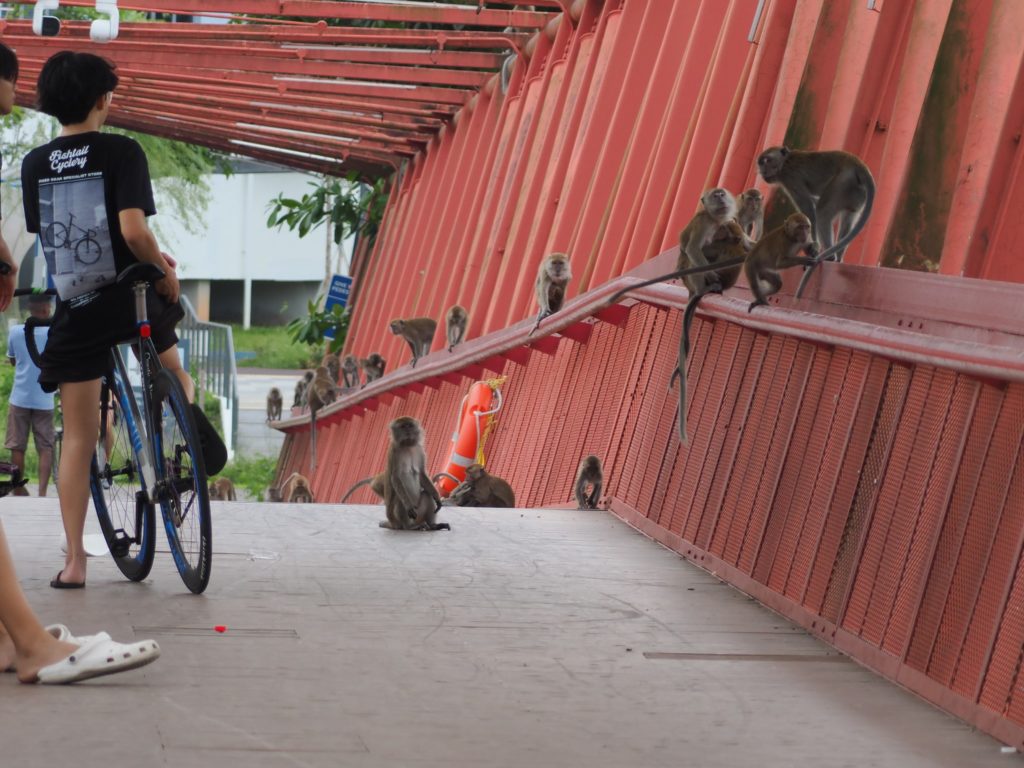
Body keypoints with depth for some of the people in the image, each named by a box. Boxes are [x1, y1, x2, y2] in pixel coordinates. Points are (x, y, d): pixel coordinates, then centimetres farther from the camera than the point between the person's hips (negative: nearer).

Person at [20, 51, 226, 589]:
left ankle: (74, 560, 3)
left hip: (74, 311, 2)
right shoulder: (122, 152, -10)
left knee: (77, 438, 7)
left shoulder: (35, 164, 4)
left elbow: (43, 235, 11)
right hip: (129, 299, -2)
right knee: (170, 370, 31)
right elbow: (133, 230, -21)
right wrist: (165, 270, -3)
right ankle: (188, 416, -3)